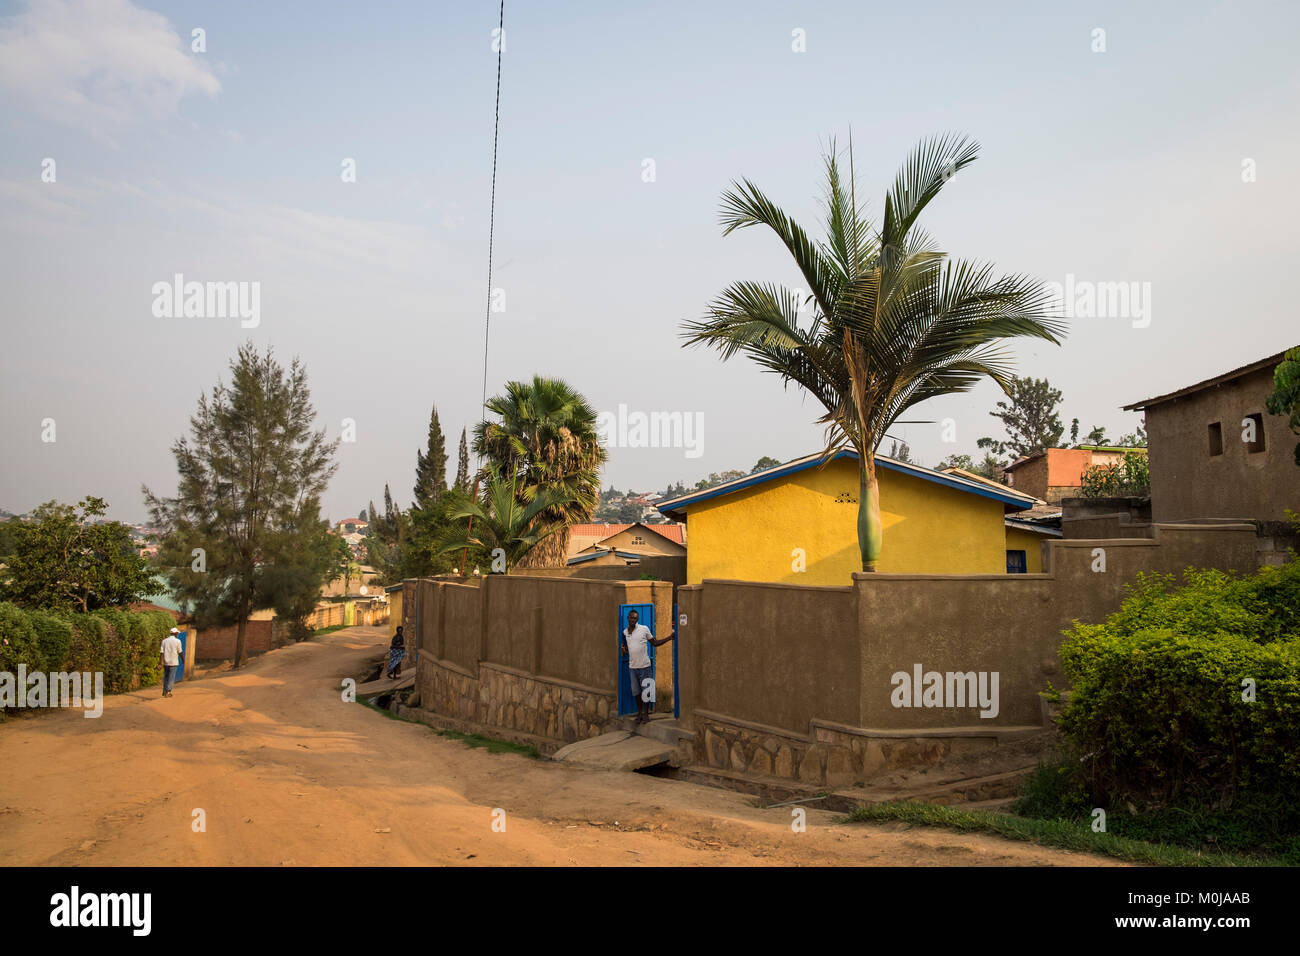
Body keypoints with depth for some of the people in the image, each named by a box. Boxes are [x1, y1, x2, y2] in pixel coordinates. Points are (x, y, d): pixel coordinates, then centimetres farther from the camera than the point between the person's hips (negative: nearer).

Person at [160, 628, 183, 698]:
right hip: (174, 663, -4)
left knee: (165, 677, 17)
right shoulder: (177, 641, -7)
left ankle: (164, 691, 23)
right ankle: (168, 692, 0)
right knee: (171, 678, 2)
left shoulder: (164, 640, 3)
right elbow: (179, 652, -1)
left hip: (166, 662, 4)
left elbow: (161, 652, -2)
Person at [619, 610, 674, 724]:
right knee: (636, 691, 12)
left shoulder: (644, 629, -5)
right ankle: (639, 712, 25)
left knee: (645, 691, 3)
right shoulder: (625, 632, 6)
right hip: (632, 666, 4)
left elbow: (655, 643, 3)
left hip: (644, 666, -3)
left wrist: (669, 637, -6)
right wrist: (623, 649, -5)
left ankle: (645, 714, 14)